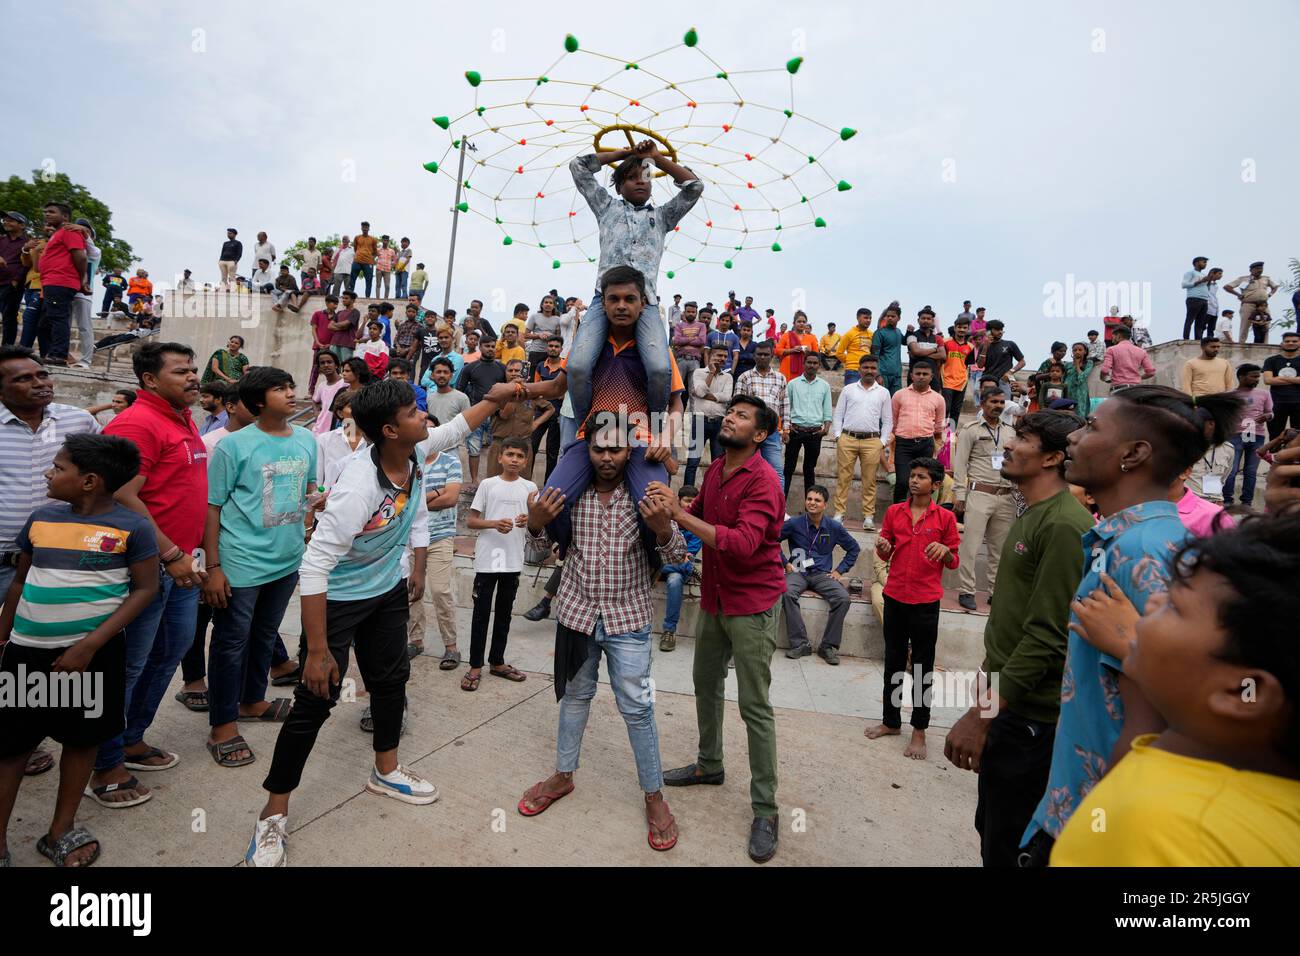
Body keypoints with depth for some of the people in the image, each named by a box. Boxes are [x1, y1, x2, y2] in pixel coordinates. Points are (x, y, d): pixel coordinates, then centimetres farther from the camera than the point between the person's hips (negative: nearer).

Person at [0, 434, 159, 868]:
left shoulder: (131, 527, -10)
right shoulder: (41, 518, 3)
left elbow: (144, 590, -9)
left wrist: (89, 645, -15)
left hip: (93, 652, -3)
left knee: (81, 738, 11)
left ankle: (61, 830, 29)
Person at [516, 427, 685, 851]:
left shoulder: (646, 496, -10)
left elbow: (676, 555, -9)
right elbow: (544, 542, 7)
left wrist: (663, 529, -33)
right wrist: (535, 523, -18)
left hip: (628, 618, -2)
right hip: (577, 611, 3)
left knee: (637, 708, 2)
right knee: (574, 696, 19)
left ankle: (654, 795, 20)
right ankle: (563, 776, 38)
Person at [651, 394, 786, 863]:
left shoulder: (763, 482, -20)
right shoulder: (715, 469, 5)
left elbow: (743, 543, -32)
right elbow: (699, 516, 17)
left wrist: (680, 514, -34)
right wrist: (673, 511, -2)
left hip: (752, 605, -8)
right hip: (714, 599, 8)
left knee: (755, 707, -3)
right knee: (706, 685, 20)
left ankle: (765, 810, 10)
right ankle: (709, 764, 42)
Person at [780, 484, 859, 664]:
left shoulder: (834, 527, 5)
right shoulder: (794, 524, -1)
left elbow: (853, 548, 18)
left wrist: (840, 570, 9)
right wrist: (785, 563, 3)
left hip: (822, 575, 1)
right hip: (798, 573, -1)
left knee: (843, 597, -27)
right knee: (787, 593, -35)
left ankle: (828, 645, -12)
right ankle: (800, 644, -23)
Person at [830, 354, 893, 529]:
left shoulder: (883, 392, 12)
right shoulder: (848, 389, 12)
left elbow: (887, 421, 11)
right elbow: (838, 415, 11)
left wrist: (883, 442, 1)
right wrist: (837, 436, -1)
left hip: (872, 441, 0)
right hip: (847, 438, 0)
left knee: (869, 481, 1)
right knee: (843, 477, -1)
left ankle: (868, 516, 6)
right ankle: (839, 513, 4)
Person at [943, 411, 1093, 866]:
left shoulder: (1063, 525, -20)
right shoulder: (1033, 513, 11)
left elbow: (1047, 636, -24)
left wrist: (981, 715, -24)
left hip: (1031, 712, -9)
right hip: (1007, 697, 9)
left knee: (1007, 844, 4)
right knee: (991, 824, 22)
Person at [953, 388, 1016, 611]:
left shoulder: (1011, 432, 17)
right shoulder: (971, 430, 2)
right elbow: (960, 465, -3)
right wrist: (959, 496, -8)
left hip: (1006, 496, 5)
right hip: (979, 494, -4)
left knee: (1000, 547, 7)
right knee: (971, 545, -5)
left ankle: (996, 591, 15)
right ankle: (966, 591, 3)